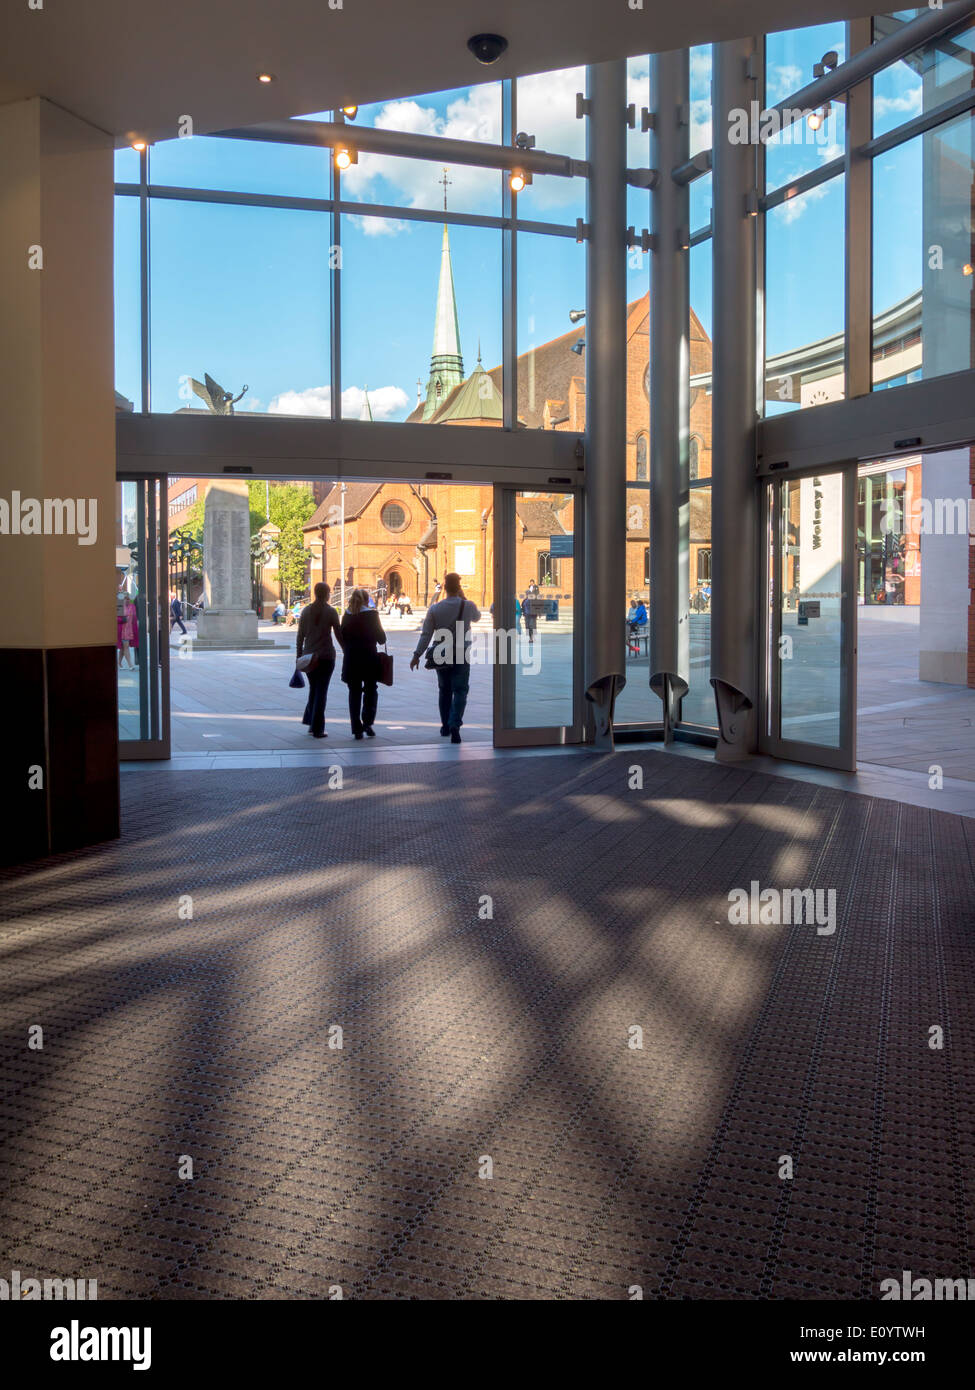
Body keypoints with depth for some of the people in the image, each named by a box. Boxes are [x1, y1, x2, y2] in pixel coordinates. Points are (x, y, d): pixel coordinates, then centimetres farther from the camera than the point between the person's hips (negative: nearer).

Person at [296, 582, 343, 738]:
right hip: (326, 656, -3)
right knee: (321, 691, 0)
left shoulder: (306, 611, 4)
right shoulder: (331, 611, -5)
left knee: (313, 689, 19)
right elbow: (339, 634, -4)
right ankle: (317, 729, -1)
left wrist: (298, 656, 12)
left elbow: (300, 636, 6)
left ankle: (311, 722, 19)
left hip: (309, 656, 3)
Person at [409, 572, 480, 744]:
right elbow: (477, 617, 17)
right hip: (462, 655, -2)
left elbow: (426, 635, -6)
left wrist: (417, 655, -1)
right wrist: (463, 598, 19)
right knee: (460, 691, -2)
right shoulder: (468, 606, -7)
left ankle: (445, 726, 22)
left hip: (441, 655, 2)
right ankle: (455, 723, -21)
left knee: (444, 690, 15)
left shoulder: (434, 609, -5)